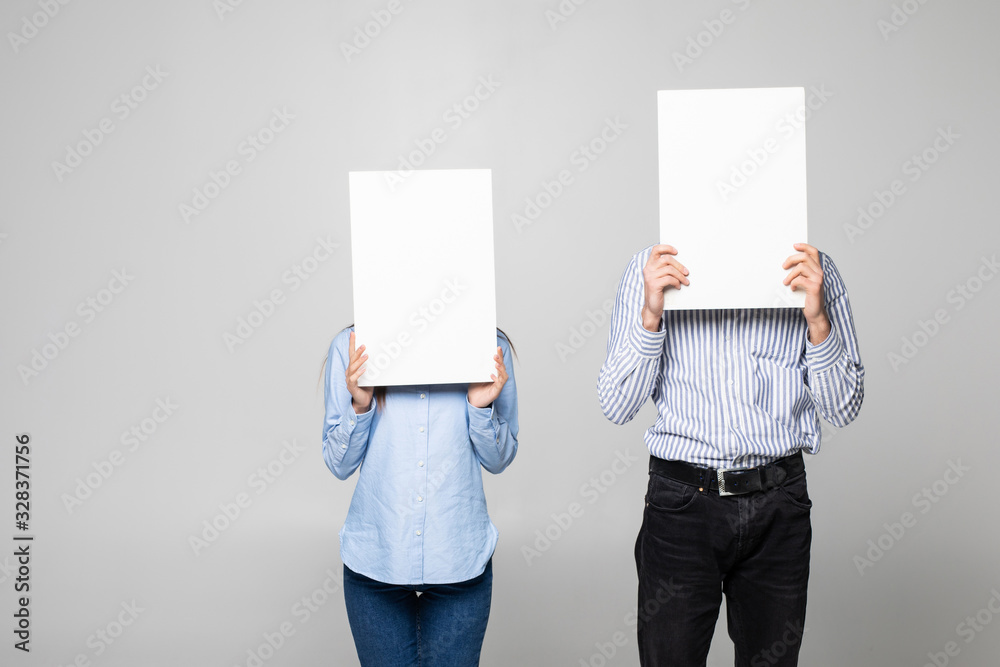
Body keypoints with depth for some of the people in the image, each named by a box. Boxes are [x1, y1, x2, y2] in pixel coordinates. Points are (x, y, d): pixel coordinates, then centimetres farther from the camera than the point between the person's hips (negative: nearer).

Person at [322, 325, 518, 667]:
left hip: (459, 558, 0)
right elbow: (340, 464, 0)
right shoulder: (351, 347, -3)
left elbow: (498, 459, 4)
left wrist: (482, 407, -15)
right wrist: (359, 405, -17)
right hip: (374, 558, 0)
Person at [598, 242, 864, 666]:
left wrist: (818, 320, -14)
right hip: (682, 502, -1)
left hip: (777, 507, 2)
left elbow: (844, 409, 1)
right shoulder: (652, 268, 0)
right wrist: (650, 315, -17)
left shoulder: (812, 270, 2)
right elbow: (617, 407, -3)